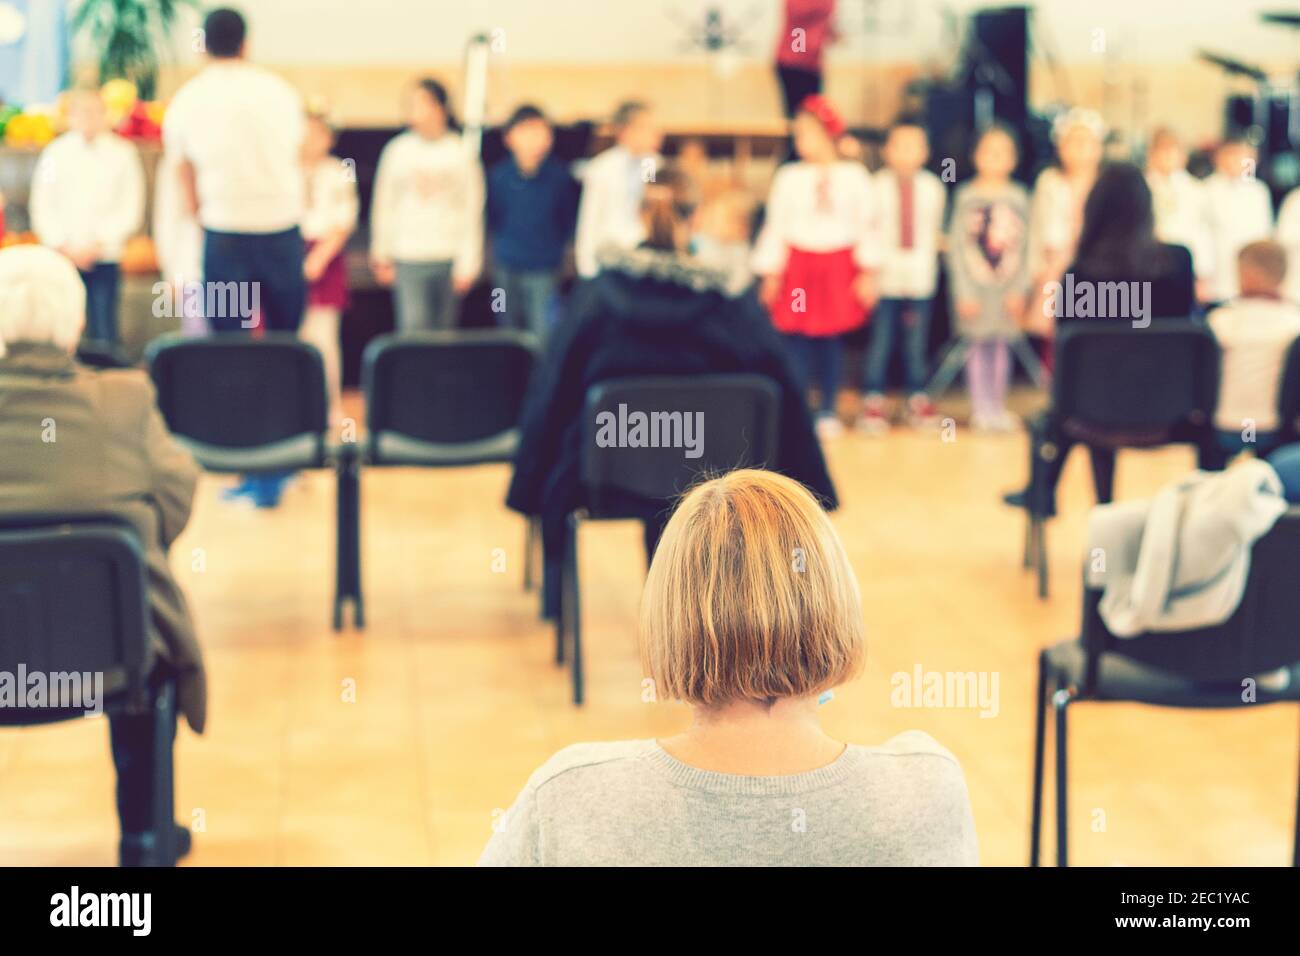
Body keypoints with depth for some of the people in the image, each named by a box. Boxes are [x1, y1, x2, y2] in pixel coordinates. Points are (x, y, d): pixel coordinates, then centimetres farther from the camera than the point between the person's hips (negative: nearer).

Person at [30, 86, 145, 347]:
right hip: (63, 257, 1)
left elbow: (131, 210, 1)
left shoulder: (122, 153, 4)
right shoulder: (55, 153, 6)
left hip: (104, 258, -1)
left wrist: (98, 243, -6)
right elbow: (42, 208, 6)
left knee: (103, 329, -7)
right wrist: (64, 245, -4)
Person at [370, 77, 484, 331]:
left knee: (444, 330, 9)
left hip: (449, 256, 1)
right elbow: (383, 205, 9)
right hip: (408, 256, -1)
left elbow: (472, 210, 2)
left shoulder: (461, 152, 1)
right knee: (413, 328, -11)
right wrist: (382, 255, 10)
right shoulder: (397, 150, 3)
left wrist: (468, 263, -2)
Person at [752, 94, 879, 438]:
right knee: (797, 339, -3)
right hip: (798, 265, 0)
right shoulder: (788, 176, 3)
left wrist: (867, 272, -2)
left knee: (831, 339, 4)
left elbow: (867, 225, 2)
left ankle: (828, 411, 14)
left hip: (839, 267, 0)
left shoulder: (854, 175, 2)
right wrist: (770, 273, 1)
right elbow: (775, 226, 4)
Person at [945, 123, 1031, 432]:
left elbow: (1024, 247, 5)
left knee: (1002, 345, 6)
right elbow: (956, 246, -3)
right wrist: (964, 292, -8)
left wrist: (1019, 289, -1)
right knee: (978, 345, 0)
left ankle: (998, 407, 14)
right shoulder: (966, 196, -2)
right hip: (975, 281, -2)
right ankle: (981, 408, 8)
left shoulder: (1018, 197, 5)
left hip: (1008, 283, 2)